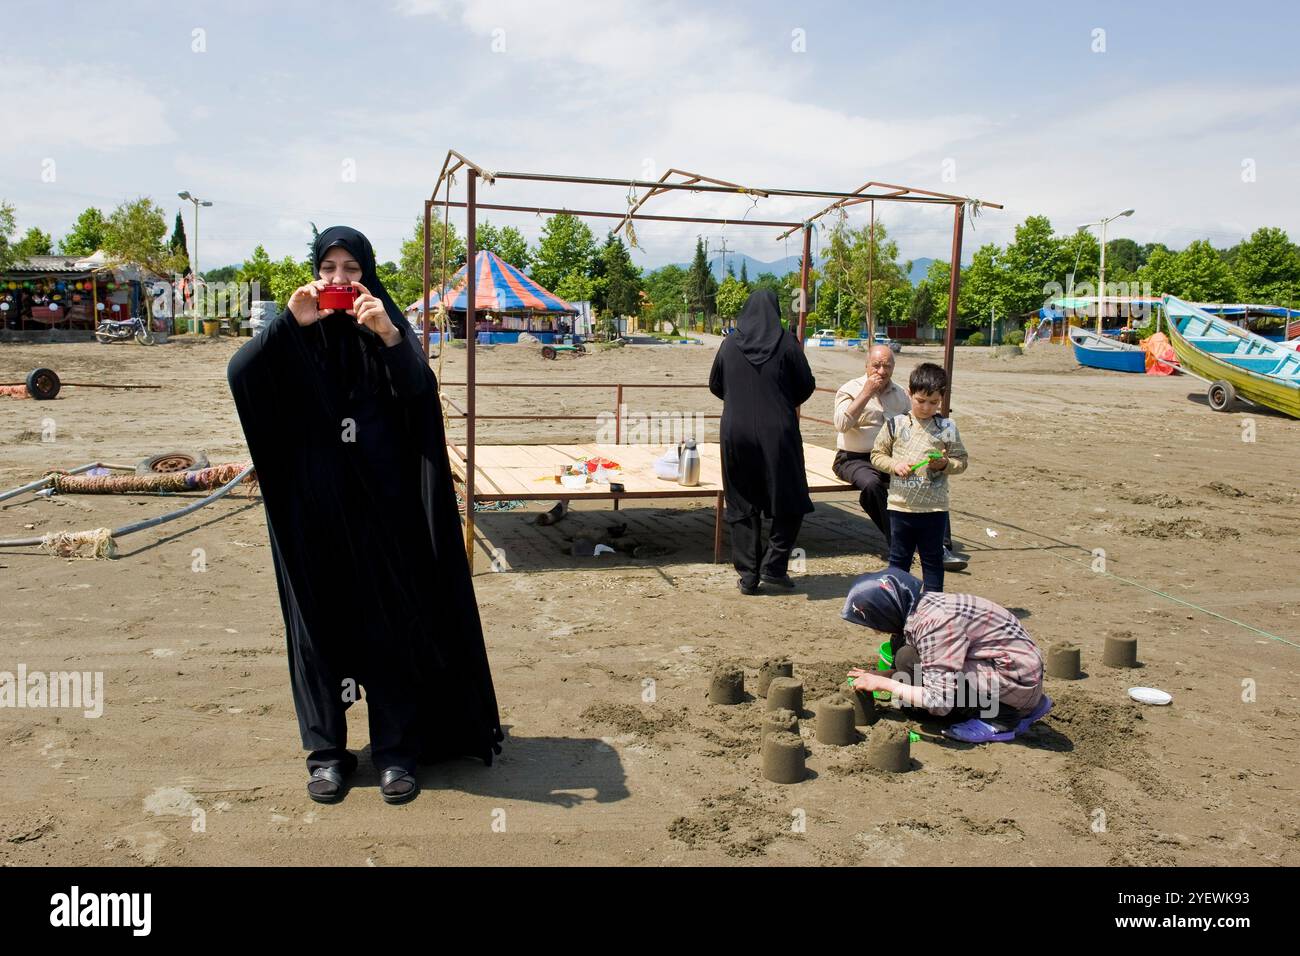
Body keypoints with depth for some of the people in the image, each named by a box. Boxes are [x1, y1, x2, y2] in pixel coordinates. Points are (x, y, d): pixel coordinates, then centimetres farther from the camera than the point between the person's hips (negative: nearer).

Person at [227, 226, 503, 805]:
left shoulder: (387, 324, 2)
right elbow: (239, 375, -11)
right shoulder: (295, 336, 5)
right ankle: (326, 751, 17)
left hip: (381, 501, -1)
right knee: (318, 620, 6)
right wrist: (289, 322, -23)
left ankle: (395, 750, 13)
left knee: (390, 619, 3)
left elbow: (421, 389, -16)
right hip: (313, 503, 1)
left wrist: (389, 336, -33)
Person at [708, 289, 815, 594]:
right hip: (777, 433, -2)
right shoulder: (785, 342, -5)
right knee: (790, 501, 13)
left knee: (743, 506, 10)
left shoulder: (730, 343, 2)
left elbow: (715, 386, 12)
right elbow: (807, 385, -1)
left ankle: (748, 576, 11)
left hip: (736, 433, 2)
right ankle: (773, 566, 8)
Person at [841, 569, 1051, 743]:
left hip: (1017, 680, -10)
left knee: (908, 659, -17)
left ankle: (998, 717, -7)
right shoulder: (919, 606, 3)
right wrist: (881, 676, 8)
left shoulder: (936, 622, -25)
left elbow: (939, 701, -26)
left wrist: (884, 684, -17)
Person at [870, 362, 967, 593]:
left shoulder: (947, 428, 0)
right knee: (898, 558, 11)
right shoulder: (895, 424, -1)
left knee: (932, 559, 11)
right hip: (900, 505, 0)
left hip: (934, 507, 0)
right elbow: (877, 454, 5)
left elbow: (962, 461, 4)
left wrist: (945, 464, -16)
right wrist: (894, 465, -13)